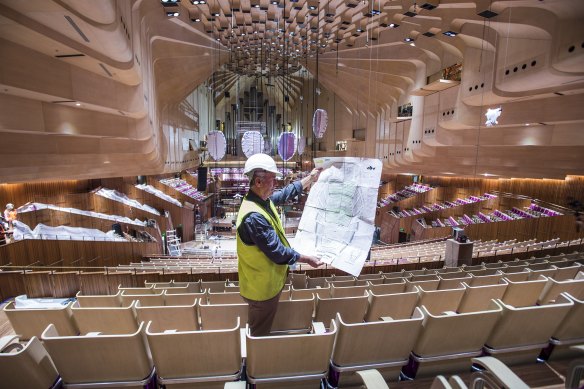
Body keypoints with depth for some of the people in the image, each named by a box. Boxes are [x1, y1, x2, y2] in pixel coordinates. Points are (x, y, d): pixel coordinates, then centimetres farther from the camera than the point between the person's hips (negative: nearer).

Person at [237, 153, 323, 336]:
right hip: (262, 287, -9)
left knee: (262, 326, 31)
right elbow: (277, 253, -29)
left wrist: (310, 178, 19)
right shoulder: (254, 217, -35)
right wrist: (306, 259, -16)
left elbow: (285, 193, 13)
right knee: (260, 333, 18)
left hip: (268, 281, 9)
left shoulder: (263, 199, -5)